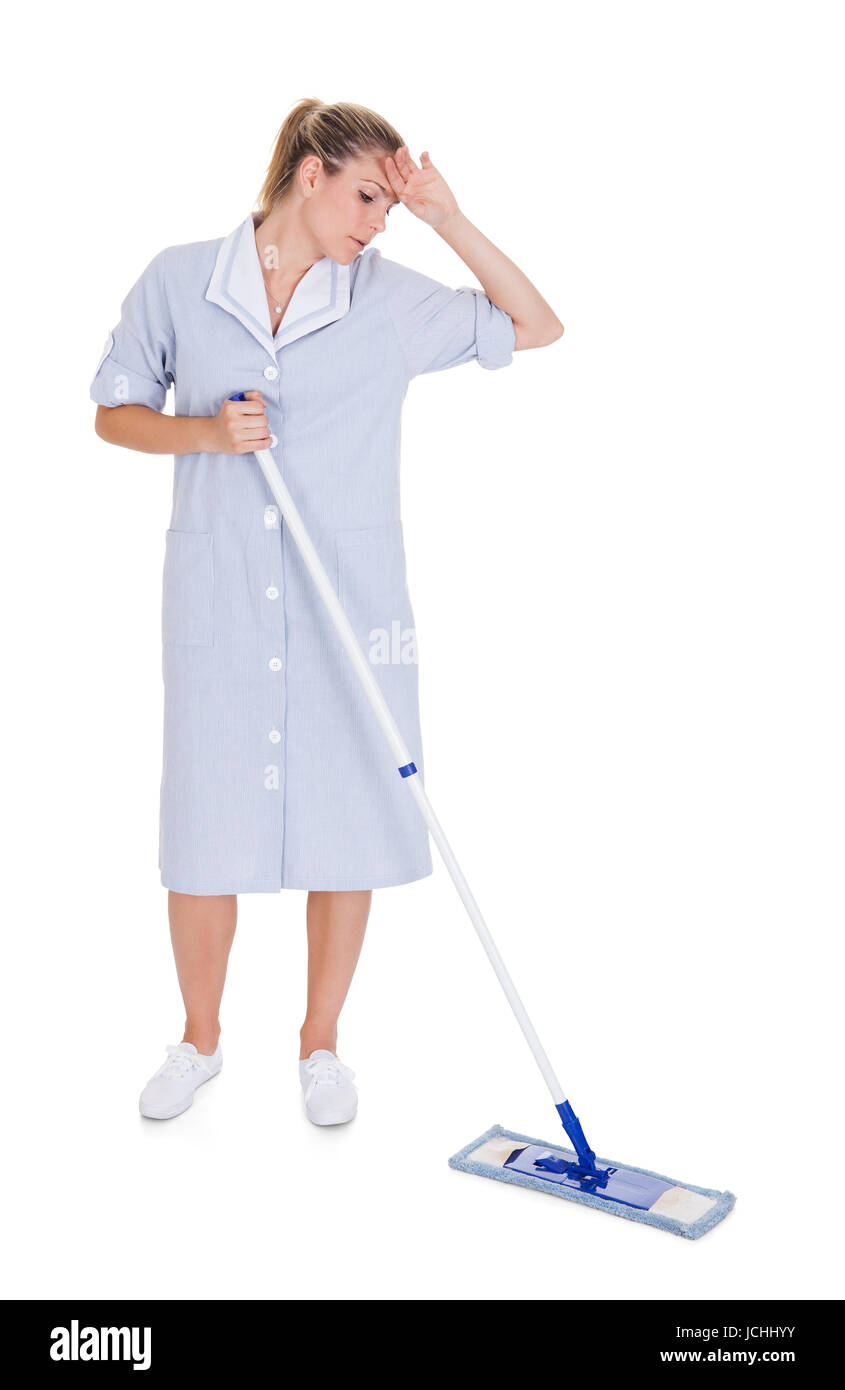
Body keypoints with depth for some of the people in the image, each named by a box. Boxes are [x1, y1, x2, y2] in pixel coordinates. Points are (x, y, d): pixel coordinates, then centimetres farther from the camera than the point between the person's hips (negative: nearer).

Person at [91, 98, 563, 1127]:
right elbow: (115, 412, 8)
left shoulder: (392, 298, 3)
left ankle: (320, 1042, 27)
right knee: (204, 828, 5)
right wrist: (205, 432, -11)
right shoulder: (179, 280, 2)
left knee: (350, 822, 6)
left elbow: (536, 326, 7)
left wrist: (448, 221, -2)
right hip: (217, 597, 0)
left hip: (351, 603, 1)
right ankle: (199, 1039, 29)